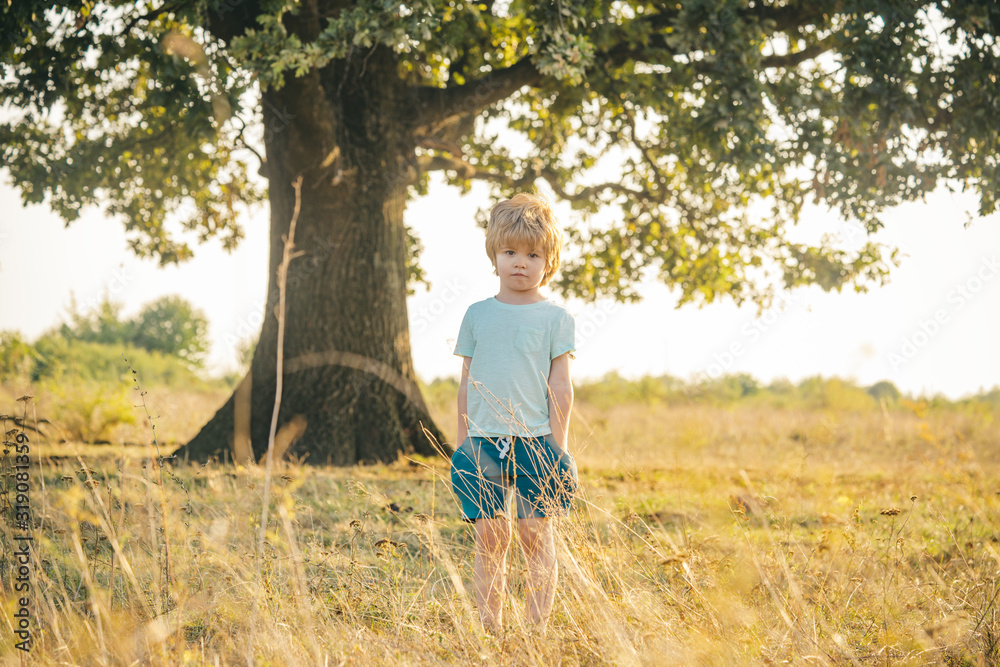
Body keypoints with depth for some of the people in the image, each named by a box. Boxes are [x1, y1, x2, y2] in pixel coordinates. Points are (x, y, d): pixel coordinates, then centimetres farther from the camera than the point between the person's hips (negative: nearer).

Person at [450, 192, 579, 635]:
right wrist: (462, 441, 10)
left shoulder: (555, 318, 4)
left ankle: (536, 629, 3)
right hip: (483, 442, 2)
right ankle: (490, 629, 6)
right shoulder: (477, 315, 11)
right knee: (489, 536, 1)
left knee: (536, 535, -2)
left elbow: (560, 387, 1)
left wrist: (559, 445, -4)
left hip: (535, 440, -2)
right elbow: (466, 383, 13)